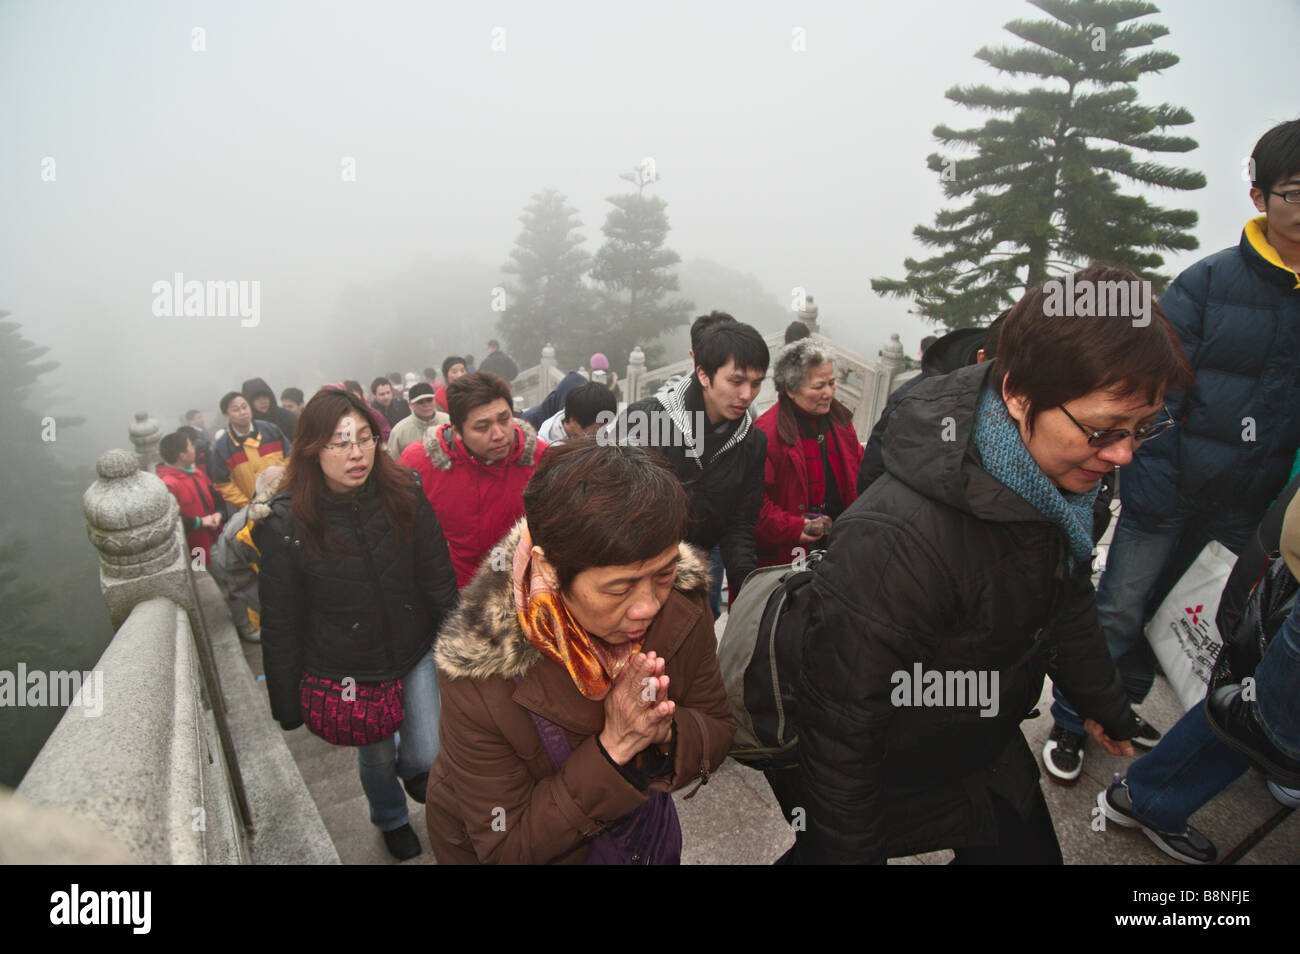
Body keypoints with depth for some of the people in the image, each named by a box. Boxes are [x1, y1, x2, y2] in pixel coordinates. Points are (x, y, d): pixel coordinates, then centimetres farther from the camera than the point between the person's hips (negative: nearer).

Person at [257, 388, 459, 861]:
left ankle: (411, 766, 44)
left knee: (428, 755, 4)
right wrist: (287, 702, -4)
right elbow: (280, 622, -9)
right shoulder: (286, 522, -18)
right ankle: (391, 819, 56)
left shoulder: (404, 494, -14)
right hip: (343, 671, -1)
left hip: (415, 652, 1)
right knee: (376, 758, 21)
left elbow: (439, 580, -5)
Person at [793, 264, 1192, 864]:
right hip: (894, 787, -7)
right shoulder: (895, 541, -40)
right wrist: (847, 852, -20)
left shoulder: (1062, 487, -11)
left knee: (1030, 853, 22)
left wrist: (1107, 707, 23)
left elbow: (1066, 603, 9)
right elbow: (840, 729, -31)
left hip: (991, 758, 7)